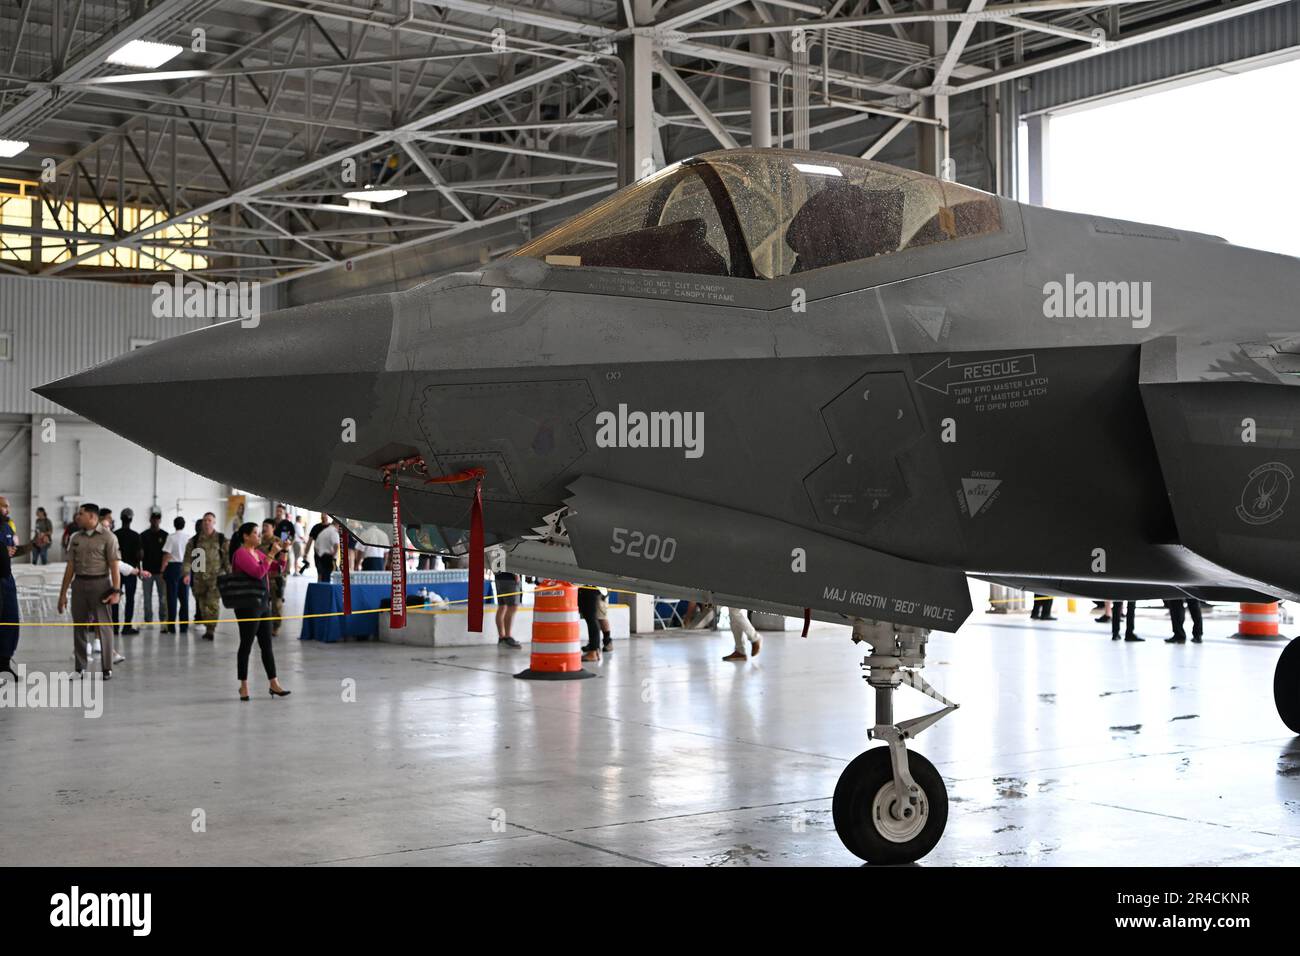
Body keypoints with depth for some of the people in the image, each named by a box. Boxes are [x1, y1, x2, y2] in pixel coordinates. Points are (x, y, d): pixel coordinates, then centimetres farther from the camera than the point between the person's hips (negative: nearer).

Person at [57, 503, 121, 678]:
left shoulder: (107, 537, -3)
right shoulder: (75, 538, 11)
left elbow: (114, 566, -7)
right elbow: (70, 567, 12)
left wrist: (116, 591, -15)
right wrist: (63, 593, 9)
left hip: (99, 583, -5)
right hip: (79, 584, 5)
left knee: (103, 626, -2)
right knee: (79, 627, 5)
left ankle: (107, 668, 4)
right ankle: (79, 668, 12)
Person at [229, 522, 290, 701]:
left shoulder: (257, 553, 13)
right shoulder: (240, 554, -13)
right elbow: (258, 573, -24)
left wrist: (280, 552, 9)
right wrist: (272, 554, -20)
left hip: (262, 604, 9)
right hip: (247, 606, -9)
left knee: (267, 645, 9)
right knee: (246, 646, 0)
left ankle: (274, 684, 13)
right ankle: (244, 686, 9)